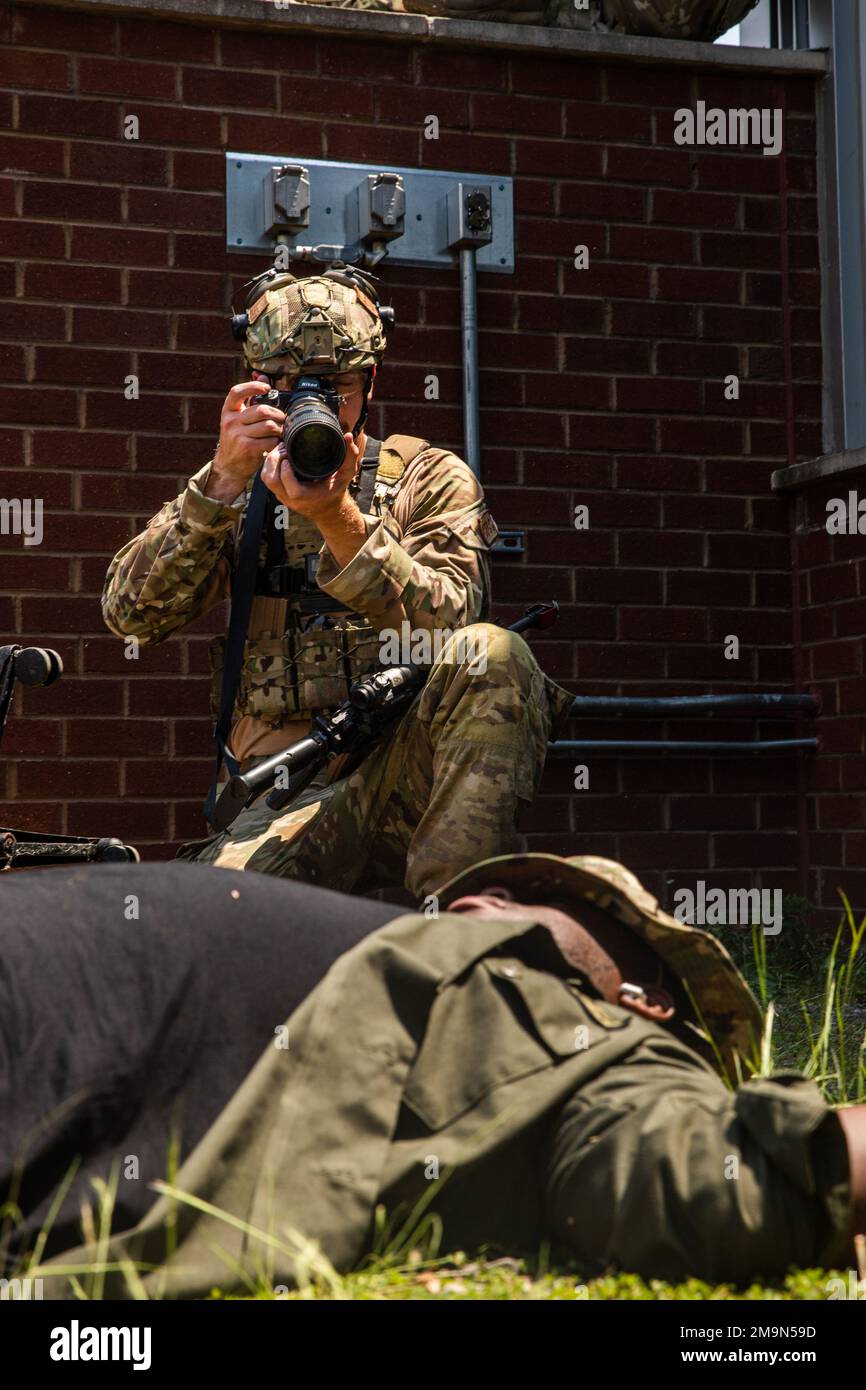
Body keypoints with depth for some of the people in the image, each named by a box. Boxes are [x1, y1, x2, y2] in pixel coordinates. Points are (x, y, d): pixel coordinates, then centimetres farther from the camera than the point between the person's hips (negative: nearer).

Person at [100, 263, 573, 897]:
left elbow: (446, 629, -7)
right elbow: (131, 612, 1)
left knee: (493, 655, -33)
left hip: (407, 769, 1)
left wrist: (338, 517, -19)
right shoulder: (236, 496, 17)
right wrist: (223, 483, -11)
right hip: (285, 802, 0)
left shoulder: (430, 477, 12)